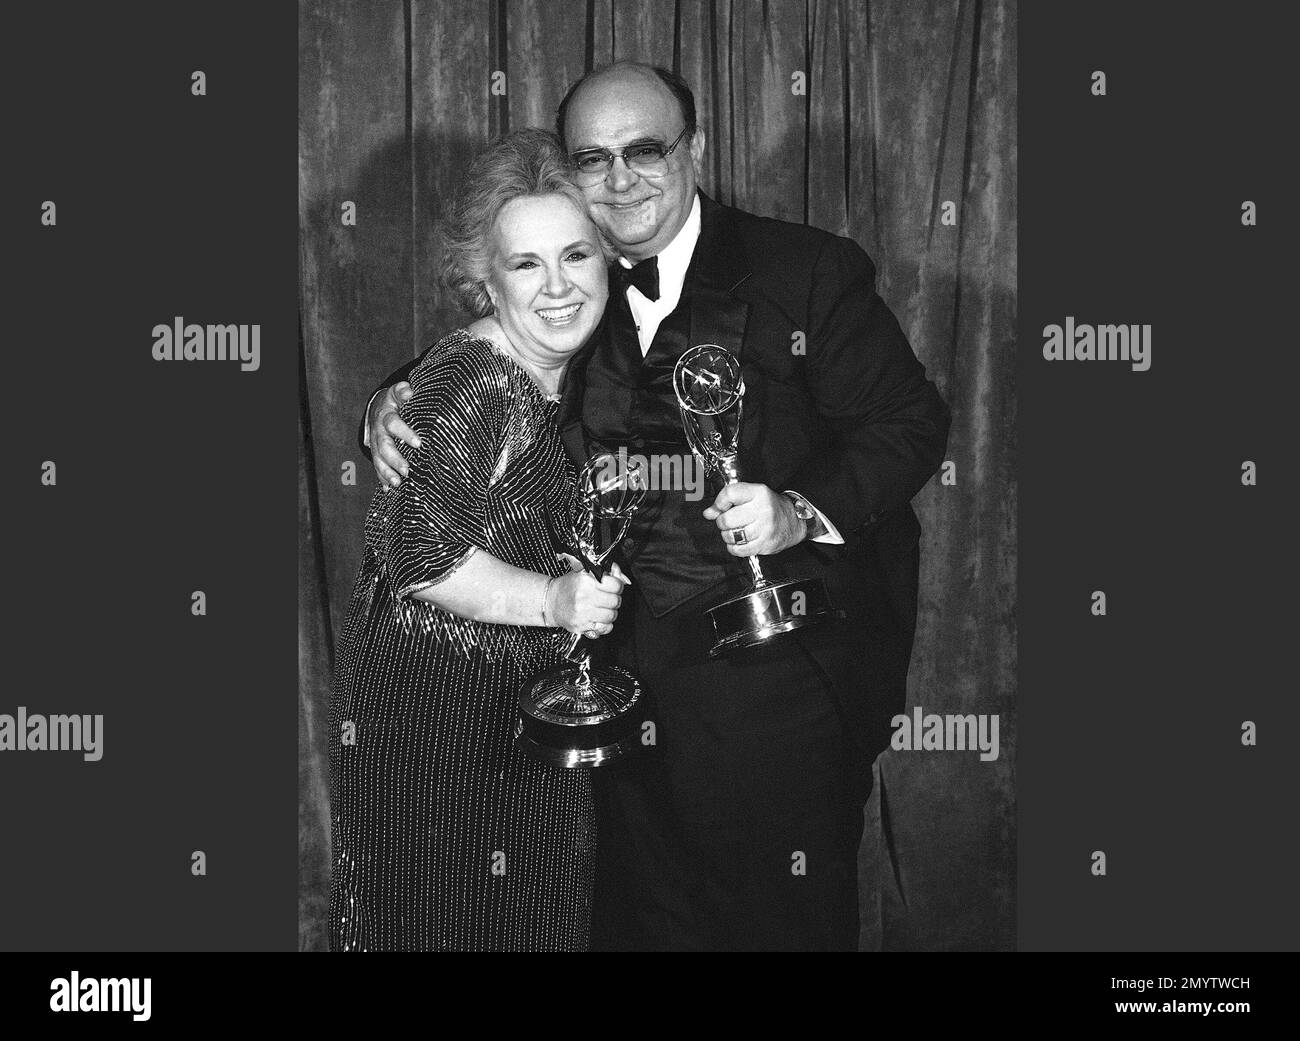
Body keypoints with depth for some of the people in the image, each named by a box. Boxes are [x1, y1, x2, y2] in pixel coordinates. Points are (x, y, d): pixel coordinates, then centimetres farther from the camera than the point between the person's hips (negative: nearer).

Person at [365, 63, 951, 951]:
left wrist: (804, 511, -24)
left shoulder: (811, 271, -8)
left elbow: (909, 419, -8)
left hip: (780, 680, -4)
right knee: (642, 914, 18)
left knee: (788, 918, 9)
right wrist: (394, 402, -5)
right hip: (628, 672, 4)